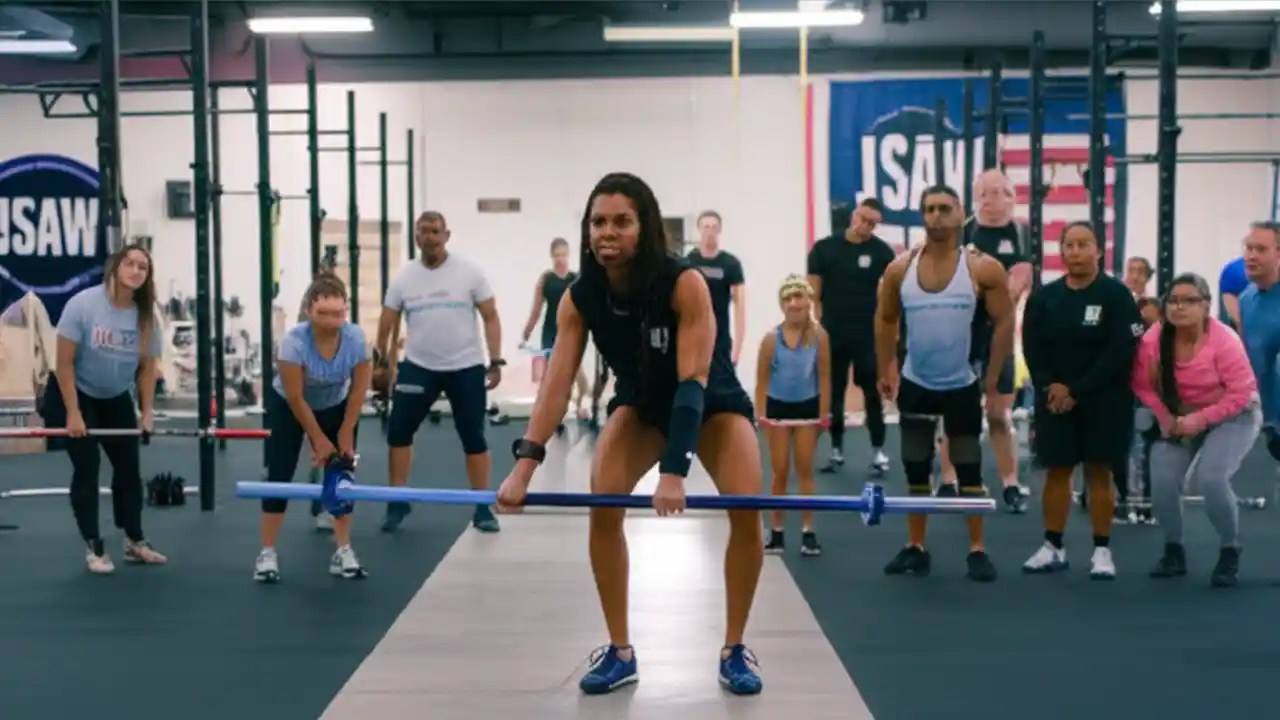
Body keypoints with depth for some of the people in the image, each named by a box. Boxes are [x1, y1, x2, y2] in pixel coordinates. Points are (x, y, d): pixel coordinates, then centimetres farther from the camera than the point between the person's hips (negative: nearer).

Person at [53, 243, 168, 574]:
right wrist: (73, 413, -22)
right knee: (87, 469, -5)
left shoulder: (147, 317, -11)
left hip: (116, 399, 5)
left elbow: (147, 368, -1)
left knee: (128, 468, 6)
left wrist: (147, 411, -7)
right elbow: (64, 363, -20)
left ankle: (135, 542, 17)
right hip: (76, 395, -5)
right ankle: (94, 548, 4)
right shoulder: (83, 304, -23)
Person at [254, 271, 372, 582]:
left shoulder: (356, 338, -29)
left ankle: (343, 552, 6)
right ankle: (267, 553, 0)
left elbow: (358, 390, -16)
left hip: (335, 407, 3)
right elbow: (295, 398, -26)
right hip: (287, 406, -3)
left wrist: (344, 435, -10)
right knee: (279, 475, -7)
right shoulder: (294, 341, -36)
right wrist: (319, 439, -19)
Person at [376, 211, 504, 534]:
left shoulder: (469, 273, -4)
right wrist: (382, 363, 8)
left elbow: (490, 317, -3)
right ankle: (398, 503, 15)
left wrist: (495, 362, -8)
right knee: (397, 431, 1)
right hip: (418, 367, 2)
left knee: (474, 438, 3)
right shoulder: (403, 278, 1)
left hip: (466, 368, -2)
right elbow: (387, 324, 8)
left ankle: (483, 509, 14)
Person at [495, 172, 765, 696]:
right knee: (603, 501, -20)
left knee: (746, 507, -23)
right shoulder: (580, 298, -21)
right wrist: (524, 465, -39)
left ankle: (734, 650, -4)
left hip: (713, 404, -3)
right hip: (642, 404, 3)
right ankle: (620, 651, -5)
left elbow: (693, 381, -37)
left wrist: (674, 472, -47)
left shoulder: (685, 284, -33)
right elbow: (556, 382, -26)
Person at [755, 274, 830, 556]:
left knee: (805, 470, 6)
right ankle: (777, 532, 15)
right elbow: (762, 380, -4)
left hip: (808, 406, 0)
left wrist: (824, 414, -4)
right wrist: (762, 415, -7)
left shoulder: (819, 335, -9)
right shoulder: (772, 338, -10)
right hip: (778, 406, 0)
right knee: (780, 472, 7)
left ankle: (808, 531, 11)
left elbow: (824, 377, -3)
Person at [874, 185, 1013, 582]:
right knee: (915, 468, 9)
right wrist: (886, 371, 6)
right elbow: (885, 320, 9)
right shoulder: (900, 269, -3)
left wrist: (992, 379, -7)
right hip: (915, 384, 3)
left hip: (962, 385, -3)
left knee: (969, 469, 3)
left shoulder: (983, 269, -10)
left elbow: (1004, 322, -5)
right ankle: (915, 547, 19)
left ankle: (977, 551, 10)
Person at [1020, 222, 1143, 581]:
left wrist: (1077, 391, -16)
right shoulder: (1043, 297, 5)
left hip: (1103, 400, -3)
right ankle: (1053, 547, 14)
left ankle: (1102, 550, 9)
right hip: (1054, 398, 3)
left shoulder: (1116, 295, -7)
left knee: (1098, 472, 2)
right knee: (1056, 471, 6)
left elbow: (1120, 352, -13)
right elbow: (1032, 348, 2)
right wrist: (1049, 385, -16)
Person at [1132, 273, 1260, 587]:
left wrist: (1200, 420, -27)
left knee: (1210, 478, -25)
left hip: (1233, 417, -4)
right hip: (1181, 417, 4)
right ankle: (1174, 550, 11)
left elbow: (1241, 394, -23)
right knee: (1162, 480, -13)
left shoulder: (1224, 340, -26)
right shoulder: (1153, 340, -16)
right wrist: (1166, 418, -16)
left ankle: (1230, 553, -3)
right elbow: (1143, 385, -5)